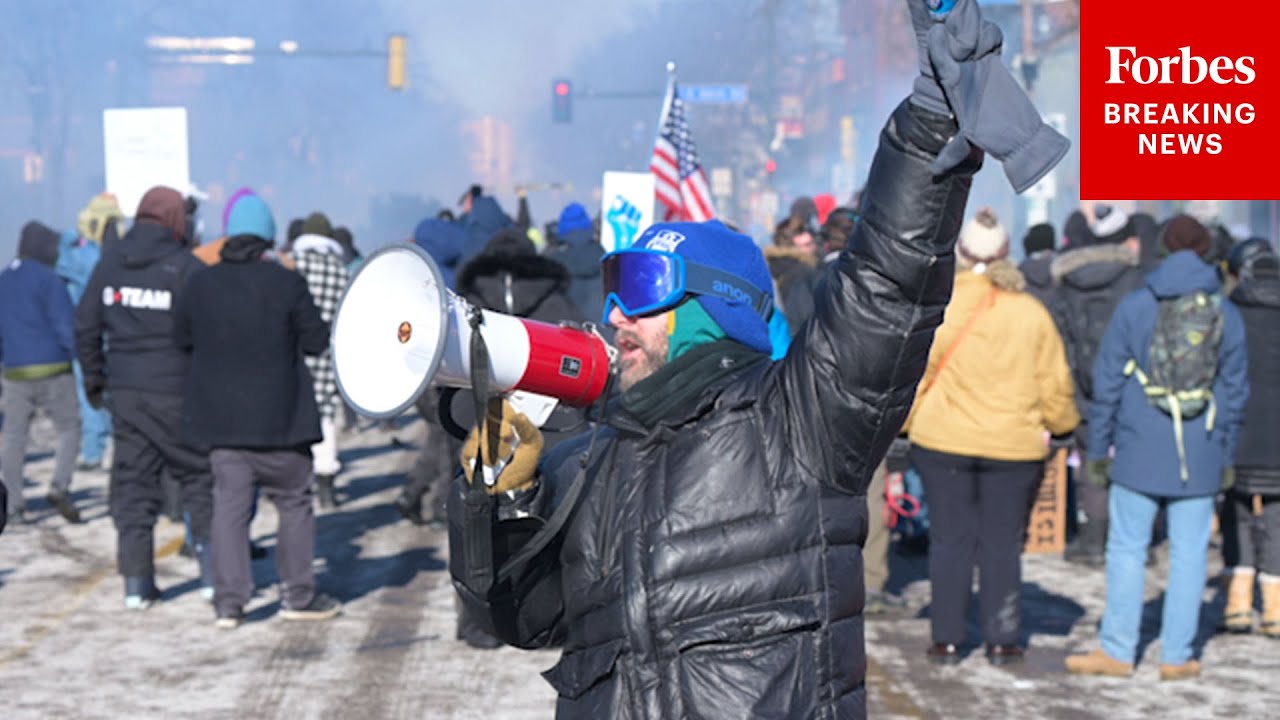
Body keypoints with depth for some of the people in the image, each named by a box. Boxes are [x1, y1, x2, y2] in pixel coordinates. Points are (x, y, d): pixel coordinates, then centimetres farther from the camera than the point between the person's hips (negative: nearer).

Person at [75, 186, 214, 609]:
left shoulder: (109, 262, 6)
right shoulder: (185, 266, -10)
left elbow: (86, 326, 10)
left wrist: (93, 379, 21)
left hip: (125, 390, 4)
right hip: (175, 391, -4)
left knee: (132, 481, 9)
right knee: (199, 478, 9)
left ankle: (137, 582, 8)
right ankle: (212, 571, 8)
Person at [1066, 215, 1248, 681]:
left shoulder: (1134, 308, -3)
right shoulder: (1227, 315, 3)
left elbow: (1108, 382, -1)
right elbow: (1235, 391, 9)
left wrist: (1098, 449, 6)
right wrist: (1225, 457, 17)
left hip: (1141, 452, -1)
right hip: (1200, 457, 2)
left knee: (1127, 549, 6)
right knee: (1188, 553, 7)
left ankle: (1117, 650, 9)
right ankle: (1176, 656, 10)